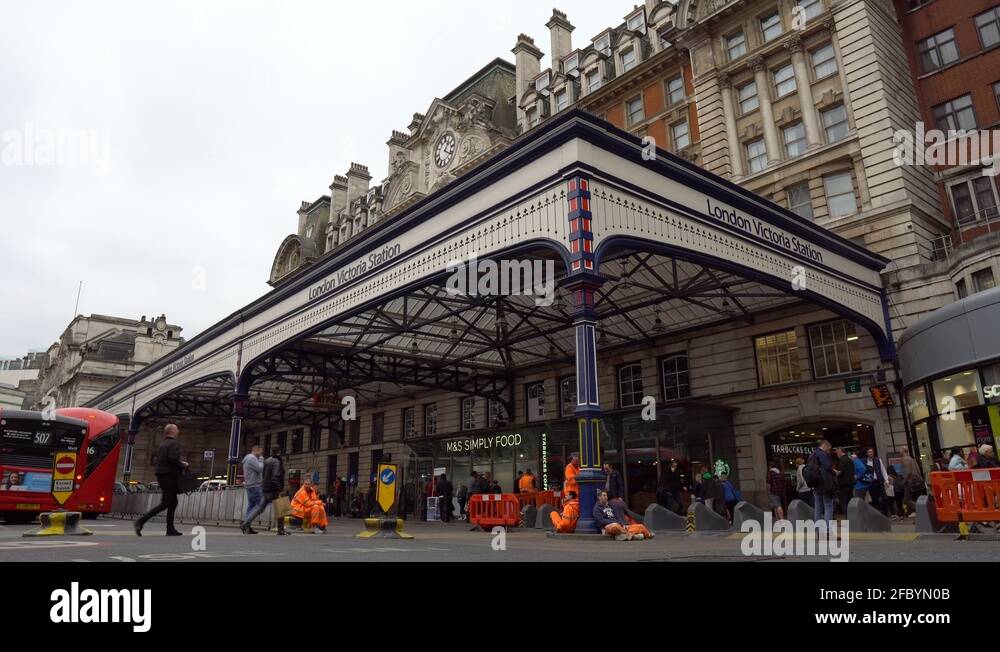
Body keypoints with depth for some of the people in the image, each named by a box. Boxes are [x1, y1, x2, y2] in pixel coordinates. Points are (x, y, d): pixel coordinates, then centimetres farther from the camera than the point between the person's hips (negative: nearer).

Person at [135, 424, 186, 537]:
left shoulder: (162, 445, 18)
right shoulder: (174, 443, -10)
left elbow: (158, 461, 17)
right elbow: (173, 458, -24)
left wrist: (180, 463, 16)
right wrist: (183, 465, -7)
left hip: (161, 476, 10)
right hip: (169, 477, -10)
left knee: (173, 502, 14)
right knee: (165, 504, -6)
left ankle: (170, 529, 15)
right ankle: (141, 522, -12)